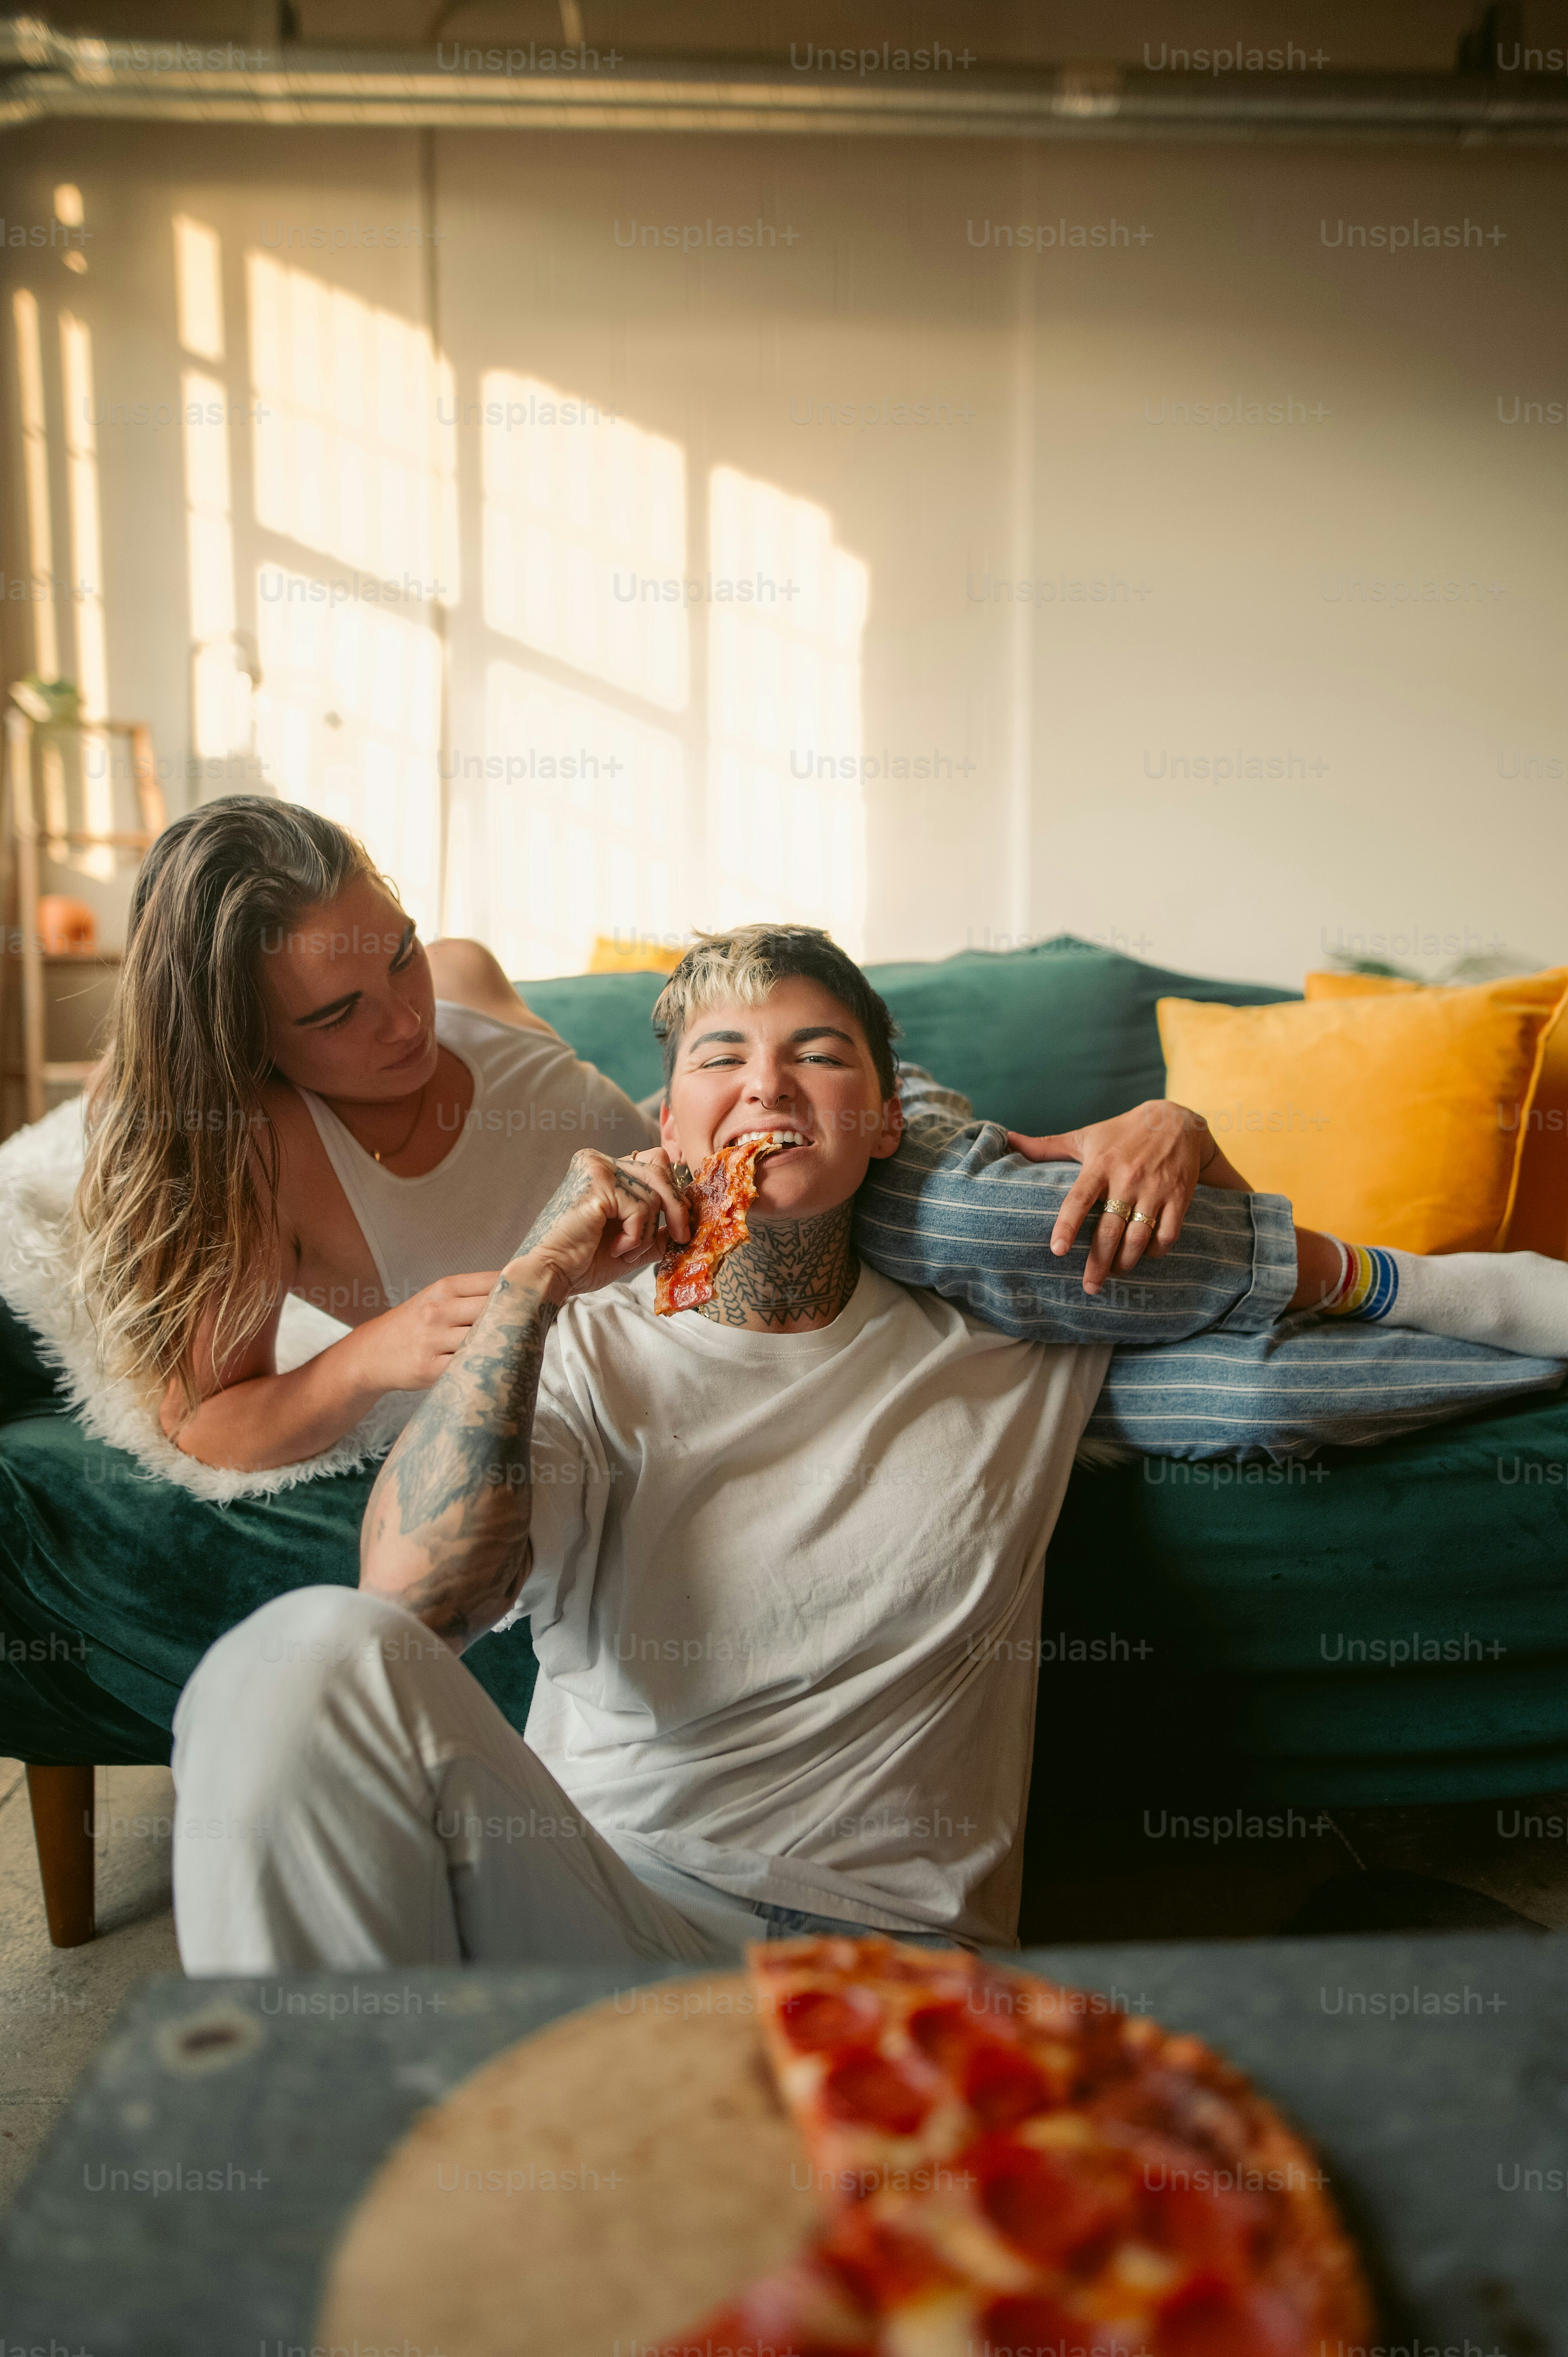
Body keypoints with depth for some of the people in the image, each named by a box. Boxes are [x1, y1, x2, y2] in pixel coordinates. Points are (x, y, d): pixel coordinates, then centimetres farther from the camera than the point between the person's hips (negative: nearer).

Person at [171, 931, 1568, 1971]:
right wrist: (531, 1289, -13)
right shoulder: (591, 1350, 7)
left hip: (895, 1944, 0)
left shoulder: (1007, 1338, 11)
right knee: (320, 1650, -29)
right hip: (594, 1904, 1)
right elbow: (411, 1598, -10)